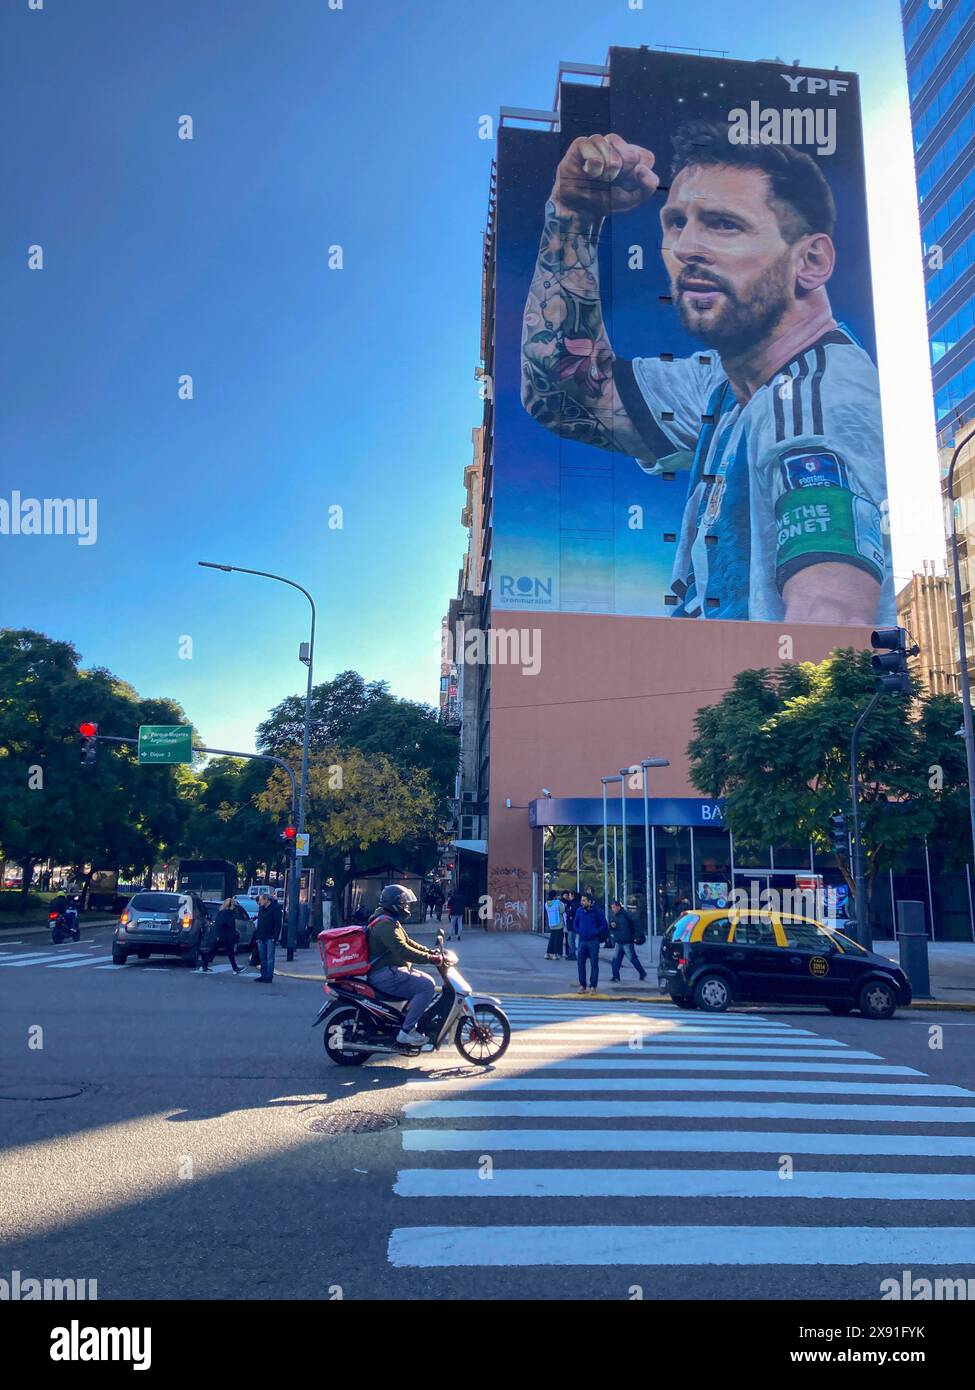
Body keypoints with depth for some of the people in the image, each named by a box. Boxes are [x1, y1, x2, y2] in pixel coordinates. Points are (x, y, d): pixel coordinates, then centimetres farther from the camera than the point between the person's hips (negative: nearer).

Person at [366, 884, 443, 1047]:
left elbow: (407, 942, 21)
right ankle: (406, 1031, -18)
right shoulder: (385, 924, -19)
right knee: (427, 986, -20)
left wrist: (430, 951, 9)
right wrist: (430, 958, -27)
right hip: (385, 974, -11)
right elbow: (402, 950, -29)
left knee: (427, 980, 16)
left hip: (391, 970, 11)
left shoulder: (391, 922, 18)